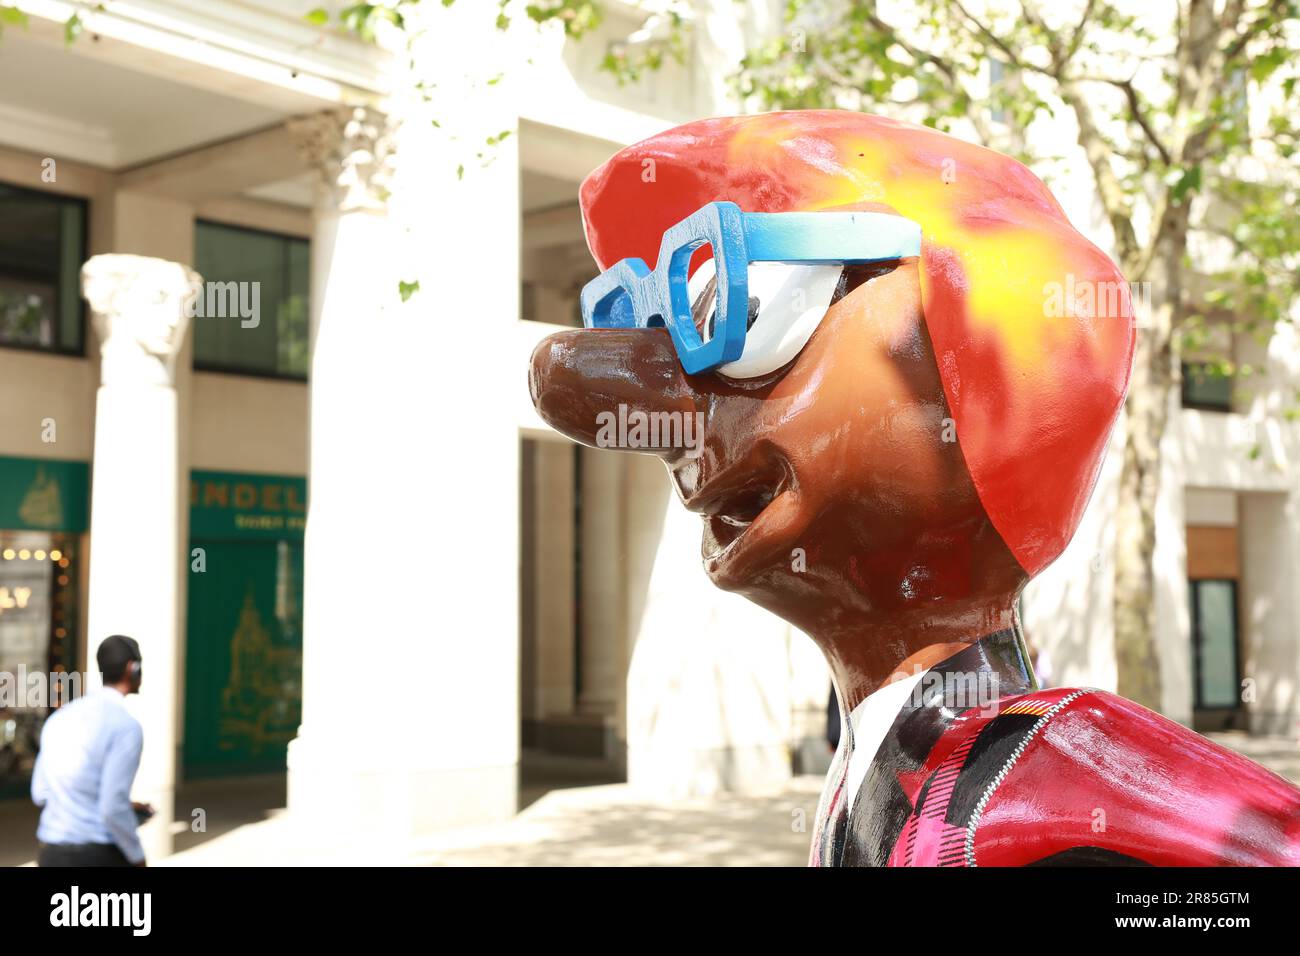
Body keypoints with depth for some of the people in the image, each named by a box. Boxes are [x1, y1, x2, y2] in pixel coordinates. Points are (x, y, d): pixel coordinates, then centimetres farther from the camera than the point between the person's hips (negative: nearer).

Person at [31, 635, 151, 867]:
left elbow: (42, 794, 15)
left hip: (53, 856, 7)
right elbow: (113, 809, -21)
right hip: (99, 860, -7)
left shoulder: (61, 717, 9)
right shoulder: (127, 726, -16)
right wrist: (138, 858, -4)